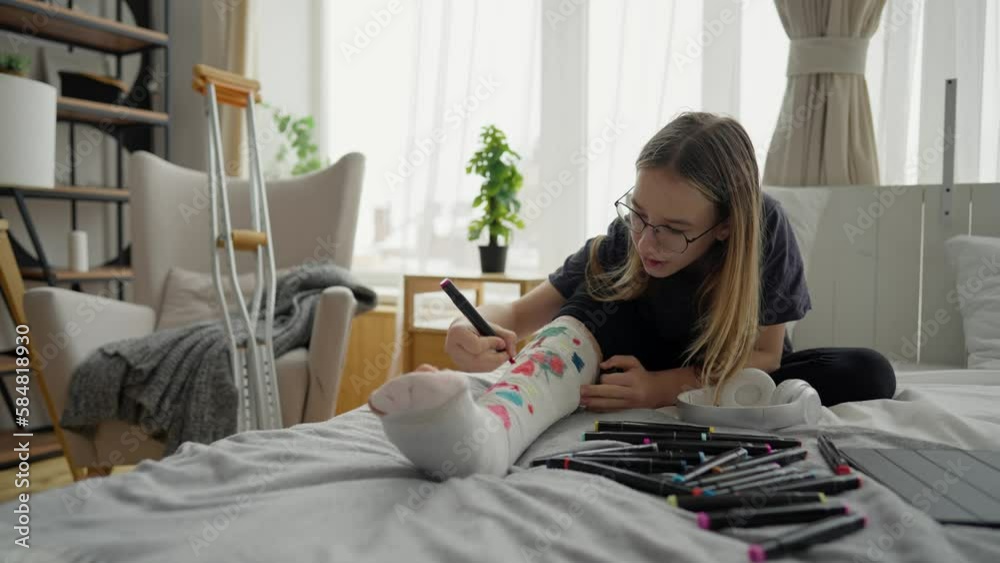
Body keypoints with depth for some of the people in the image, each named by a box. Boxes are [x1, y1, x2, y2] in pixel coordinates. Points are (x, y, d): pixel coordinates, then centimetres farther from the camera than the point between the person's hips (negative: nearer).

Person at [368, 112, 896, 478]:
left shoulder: (765, 228, -24)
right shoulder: (620, 244, -22)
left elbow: (766, 352, -18)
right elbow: (517, 313, -21)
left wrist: (665, 388, -35)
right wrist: (480, 329, -47)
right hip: (648, 369, -1)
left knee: (868, 373, -26)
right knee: (597, 304, -31)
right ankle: (487, 429, -60)